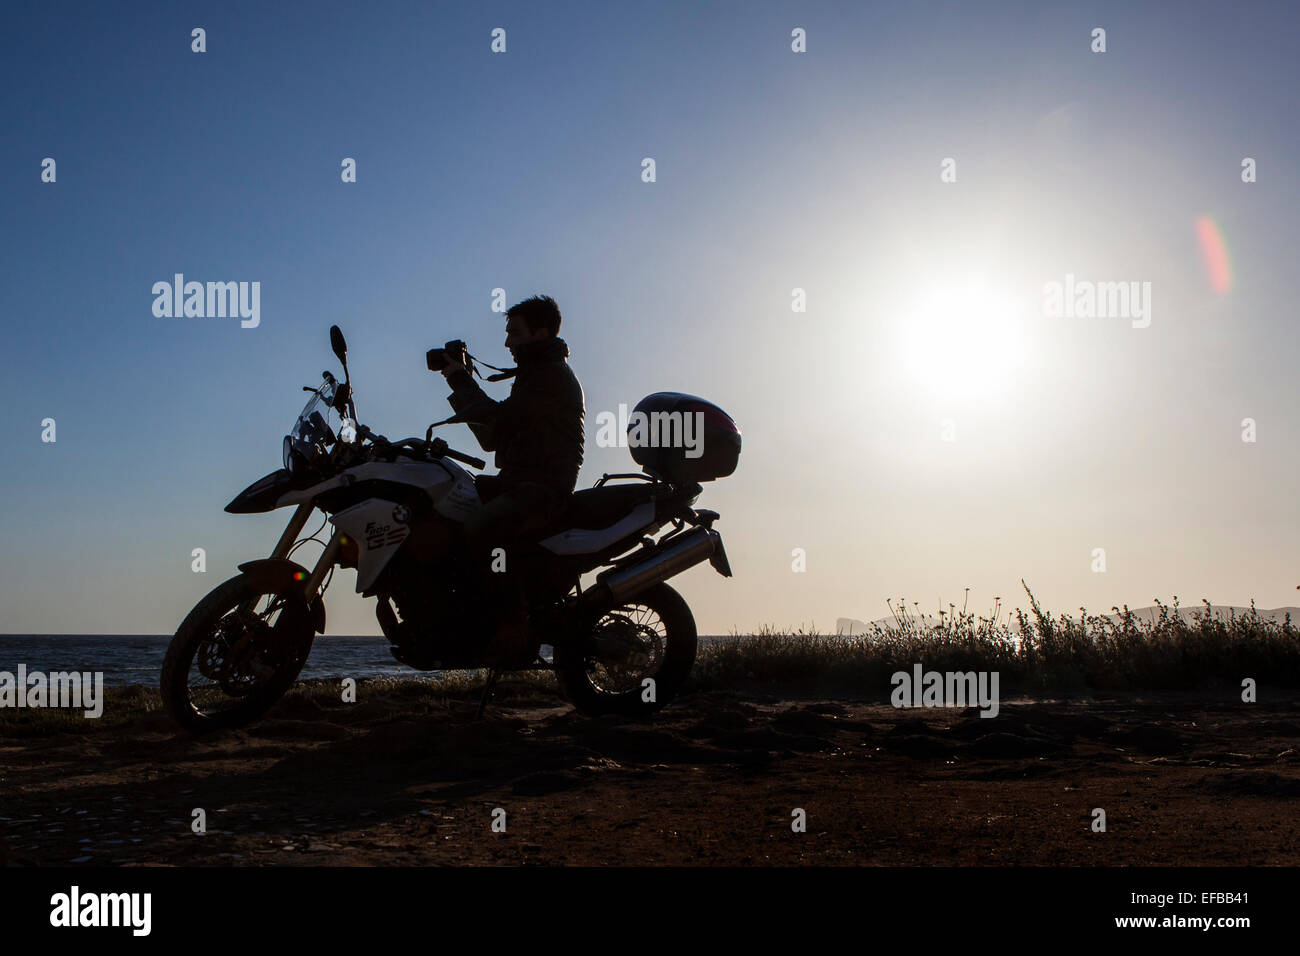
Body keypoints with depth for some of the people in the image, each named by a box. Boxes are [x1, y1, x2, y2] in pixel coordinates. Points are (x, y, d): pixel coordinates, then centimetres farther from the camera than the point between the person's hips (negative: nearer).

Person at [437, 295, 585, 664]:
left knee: (481, 531, -34)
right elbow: (493, 436, 21)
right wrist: (463, 381, 15)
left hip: (542, 488, -11)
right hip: (517, 481, 11)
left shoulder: (553, 376, -8)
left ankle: (516, 631, -28)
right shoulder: (534, 374, 24)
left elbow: (500, 418, -18)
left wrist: (461, 382, -4)